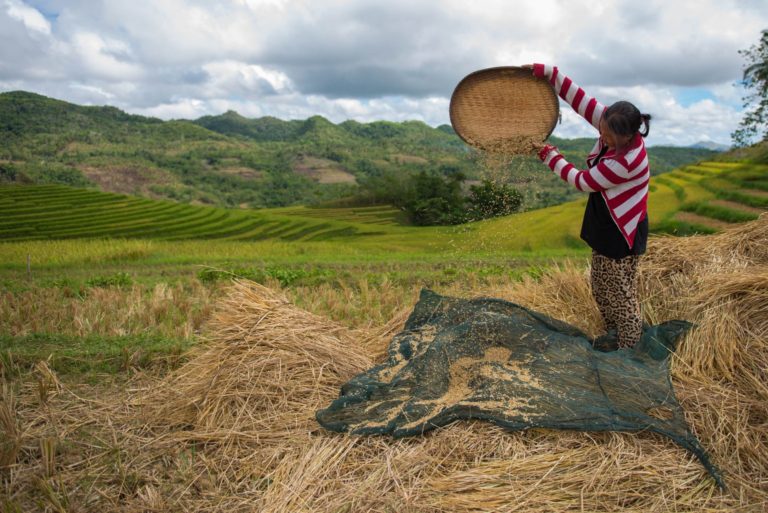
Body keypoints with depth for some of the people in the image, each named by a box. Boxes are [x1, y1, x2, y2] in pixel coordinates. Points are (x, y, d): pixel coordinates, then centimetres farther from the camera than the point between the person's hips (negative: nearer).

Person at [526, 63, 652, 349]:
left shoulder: (625, 161, -32)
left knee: (622, 296, 5)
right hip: (605, 227, 9)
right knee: (600, 288, 21)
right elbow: (580, 100, -9)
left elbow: (583, 182, -20)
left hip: (622, 233, -9)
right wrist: (549, 73, -15)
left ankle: (629, 351, 21)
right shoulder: (615, 127, -11)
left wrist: (551, 157, -8)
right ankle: (612, 335, 39)